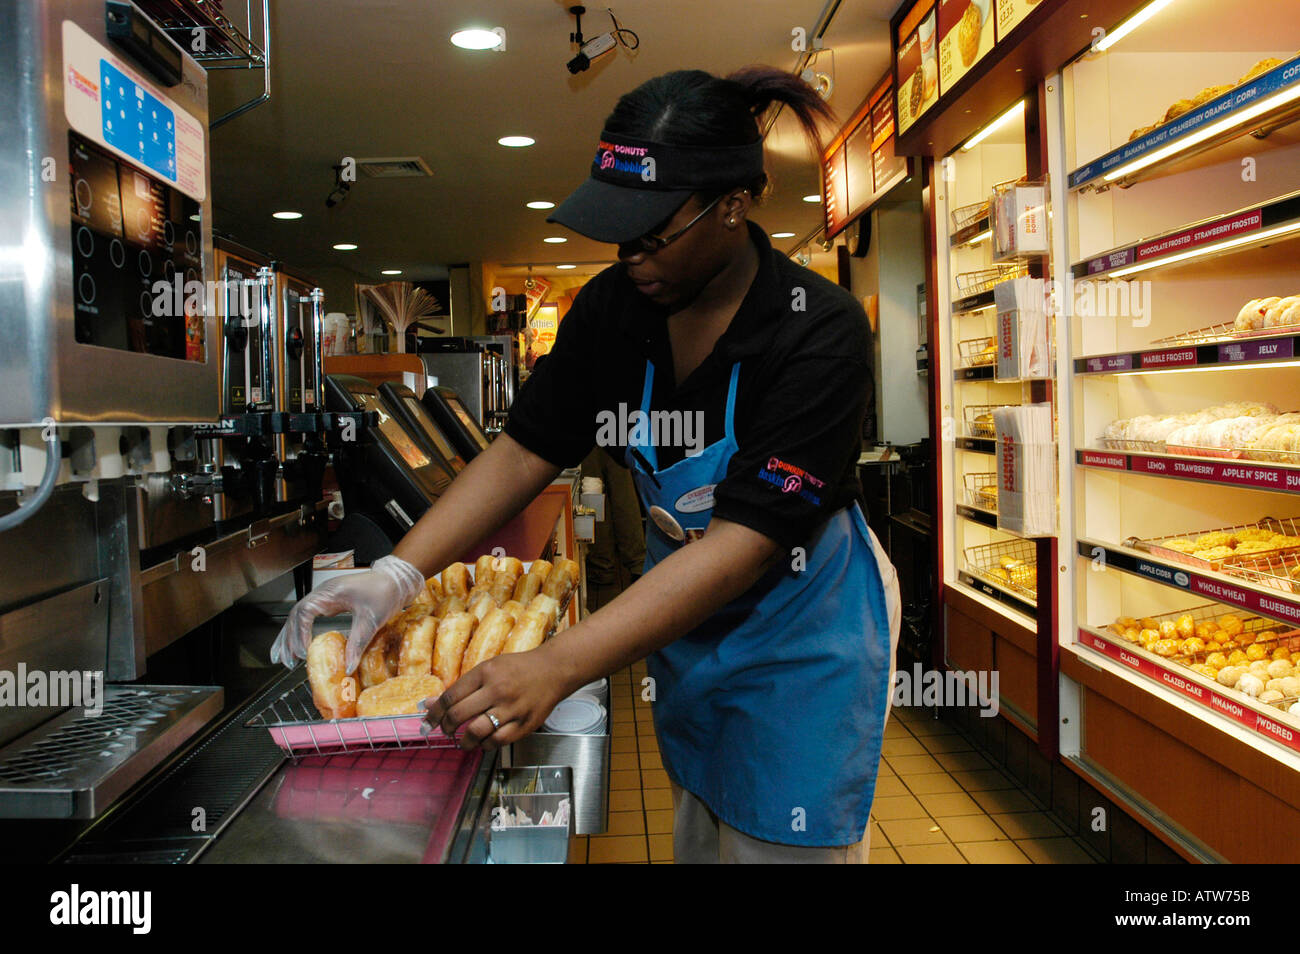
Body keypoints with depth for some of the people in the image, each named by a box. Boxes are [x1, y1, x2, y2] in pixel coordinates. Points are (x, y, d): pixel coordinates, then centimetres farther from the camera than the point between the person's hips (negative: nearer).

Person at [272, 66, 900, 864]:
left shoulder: (821, 333, -26)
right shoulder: (613, 305, -8)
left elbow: (746, 541, -32)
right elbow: (526, 449, -6)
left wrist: (557, 667, -39)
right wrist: (396, 575, -19)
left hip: (801, 626, -4)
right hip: (681, 610, 5)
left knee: (777, 842, 6)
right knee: (696, 833, 19)